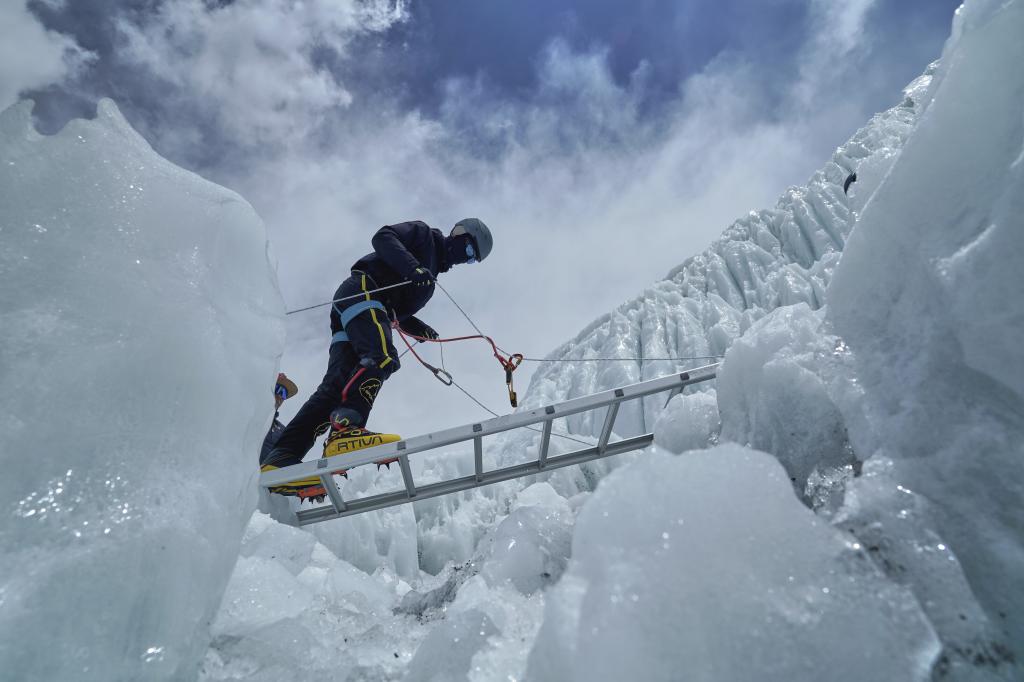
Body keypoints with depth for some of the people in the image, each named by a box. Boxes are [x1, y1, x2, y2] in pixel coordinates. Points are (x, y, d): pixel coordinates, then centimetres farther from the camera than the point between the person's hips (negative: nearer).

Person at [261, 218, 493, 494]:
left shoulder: (431, 274, 33)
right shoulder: (424, 235, 12)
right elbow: (383, 237, -6)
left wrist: (419, 328, 15)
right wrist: (414, 267, -19)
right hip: (361, 292, -8)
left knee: (338, 385, -8)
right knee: (382, 357, -30)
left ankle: (279, 460, -16)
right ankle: (345, 428, -46)